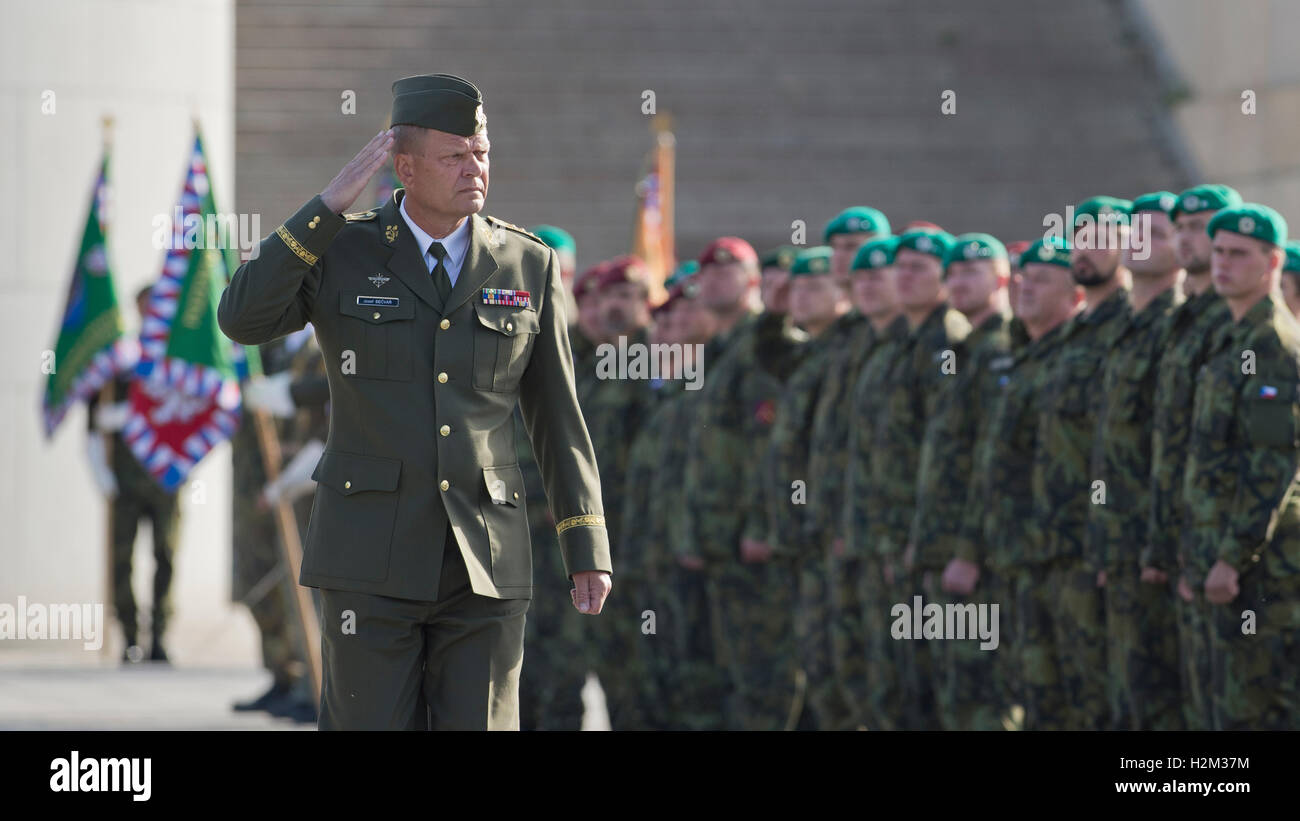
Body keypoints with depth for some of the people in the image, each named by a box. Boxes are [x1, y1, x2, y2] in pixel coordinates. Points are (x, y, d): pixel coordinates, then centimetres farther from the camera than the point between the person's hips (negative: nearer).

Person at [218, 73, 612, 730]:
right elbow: (241, 320, -16)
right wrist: (333, 201, -16)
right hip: (373, 552, -1)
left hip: (482, 560, 2)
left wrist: (588, 551, 2)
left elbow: (556, 416, 8)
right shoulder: (341, 252, 1)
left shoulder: (528, 265, 5)